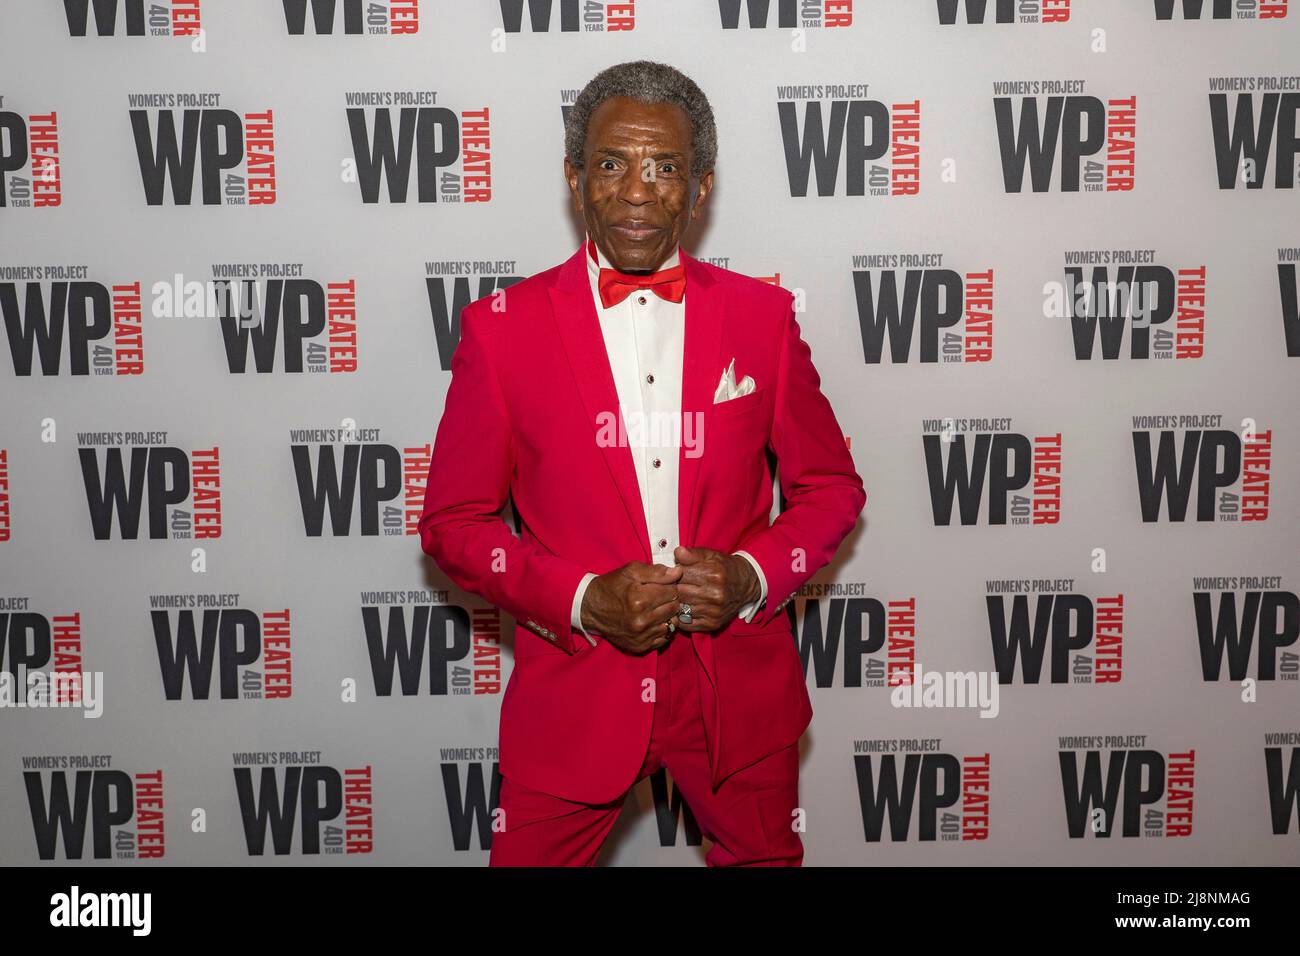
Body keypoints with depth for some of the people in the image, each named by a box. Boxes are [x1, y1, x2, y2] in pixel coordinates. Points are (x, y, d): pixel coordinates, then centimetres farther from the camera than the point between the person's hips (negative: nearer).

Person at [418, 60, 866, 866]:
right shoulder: (501, 327, -5)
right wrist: (583, 599, -16)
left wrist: (753, 576, -13)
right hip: (575, 699, -1)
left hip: (739, 697, 2)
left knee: (764, 858, 19)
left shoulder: (763, 315, 0)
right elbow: (454, 522, -2)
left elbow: (831, 487, 6)